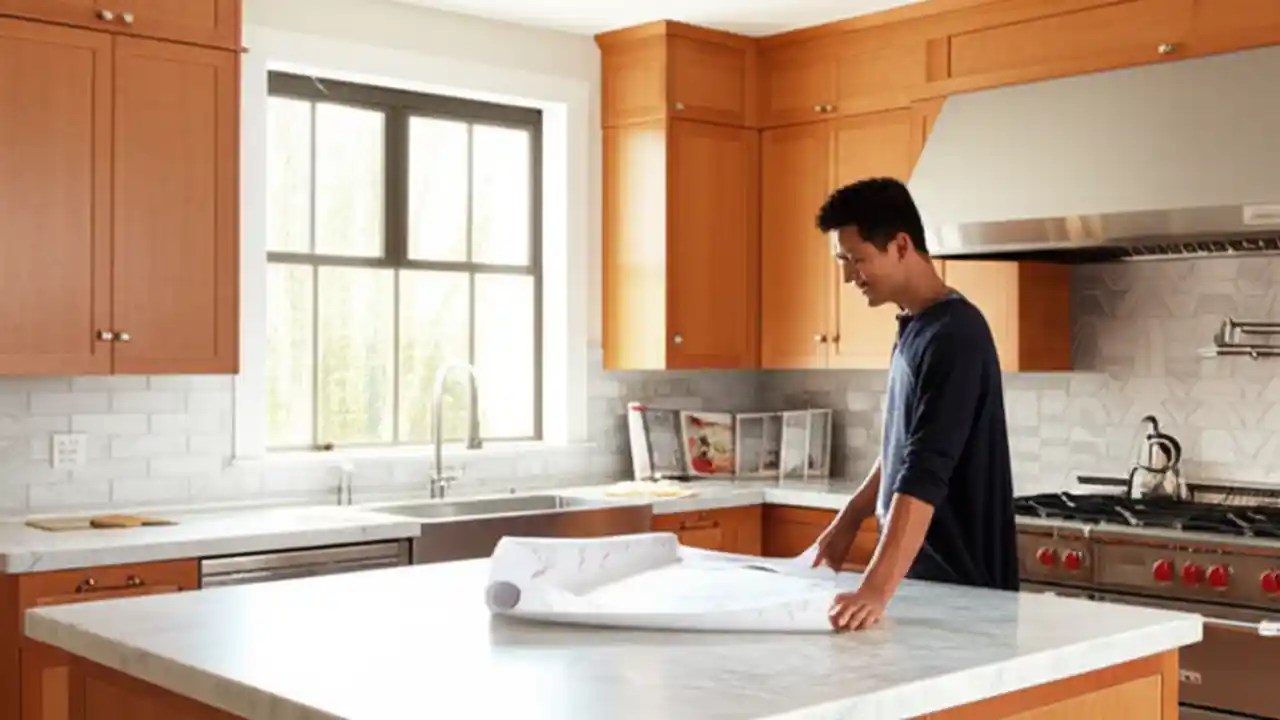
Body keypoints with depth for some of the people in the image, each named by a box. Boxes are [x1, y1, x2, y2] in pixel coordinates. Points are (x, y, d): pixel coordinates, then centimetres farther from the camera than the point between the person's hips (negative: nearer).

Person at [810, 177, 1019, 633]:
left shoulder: (954, 336, -22)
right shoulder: (914, 328, 8)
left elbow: (925, 476, -31)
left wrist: (876, 590, -38)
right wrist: (850, 519, 19)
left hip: (961, 581, -9)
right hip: (919, 569, 9)